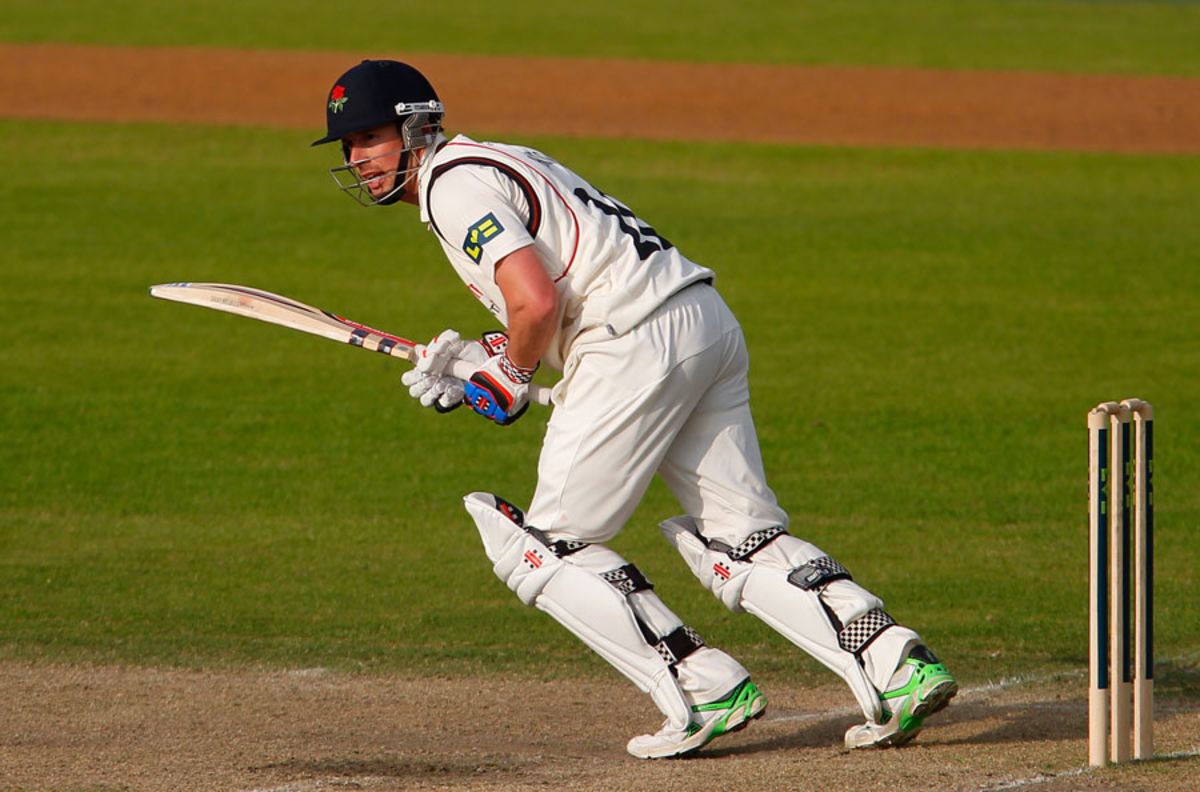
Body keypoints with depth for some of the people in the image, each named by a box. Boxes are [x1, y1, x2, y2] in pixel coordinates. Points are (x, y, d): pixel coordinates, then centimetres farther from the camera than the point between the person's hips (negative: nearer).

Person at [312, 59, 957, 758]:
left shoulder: (455, 184, -6)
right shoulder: (502, 163, 25)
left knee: (547, 547, 1)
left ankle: (709, 689, -4)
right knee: (743, 540, 9)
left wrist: (508, 380, 0)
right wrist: (475, 361, 16)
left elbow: (536, 303, -18)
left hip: (643, 347, -10)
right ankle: (897, 667, -3)